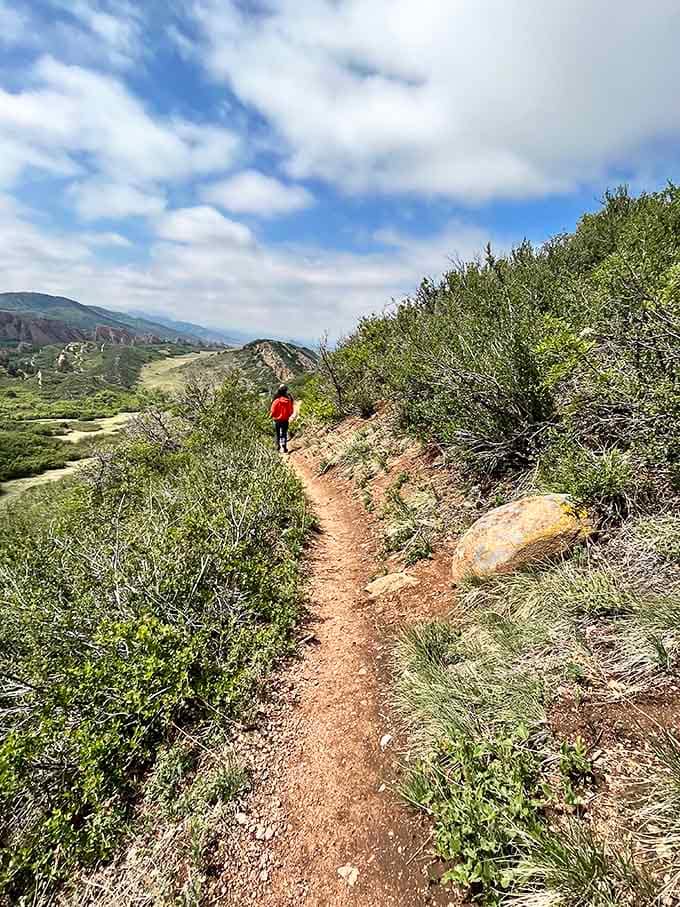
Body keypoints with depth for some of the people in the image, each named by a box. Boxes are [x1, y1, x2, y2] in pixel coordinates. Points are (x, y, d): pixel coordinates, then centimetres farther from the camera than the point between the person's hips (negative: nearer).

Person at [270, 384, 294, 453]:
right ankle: (284, 448, 1)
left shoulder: (276, 400, -20)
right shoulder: (289, 400, -14)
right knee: (284, 433, 11)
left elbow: (273, 411, -13)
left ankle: (278, 445, 32)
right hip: (285, 420, 1)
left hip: (277, 420, -1)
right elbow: (291, 411, -5)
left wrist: (271, 415, 8)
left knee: (278, 433, 20)